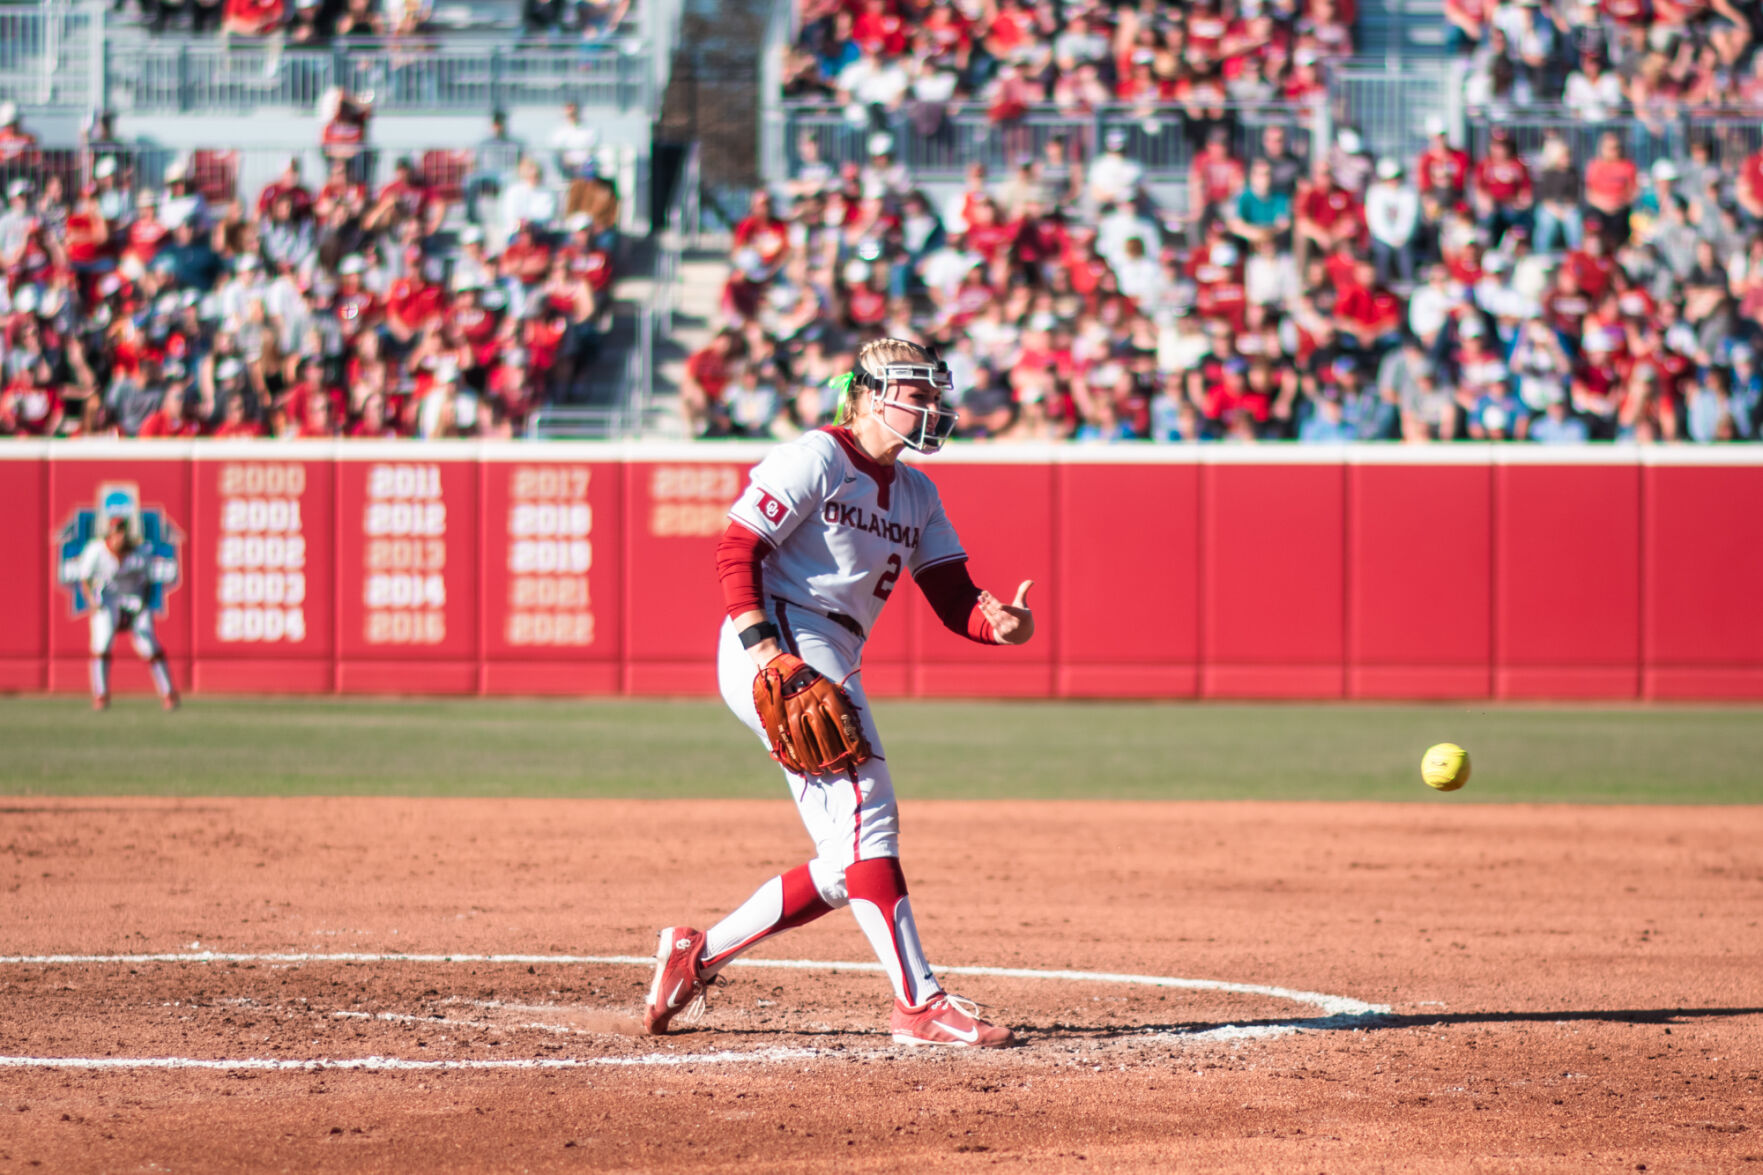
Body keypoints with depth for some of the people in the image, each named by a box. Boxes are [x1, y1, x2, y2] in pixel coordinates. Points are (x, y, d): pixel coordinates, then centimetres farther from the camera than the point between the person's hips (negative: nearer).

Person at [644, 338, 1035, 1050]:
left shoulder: (916, 494, 19)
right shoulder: (816, 458, -6)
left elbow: (954, 600, 10)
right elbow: (736, 551, -12)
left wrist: (1000, 624, -13)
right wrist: (762, 646, -26)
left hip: (834, 668, 10)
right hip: (781, 644, -9)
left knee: (847, 868, 7)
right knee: (866, 816, -19)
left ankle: (697, 956, 19)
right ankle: (920, 1003, -24)